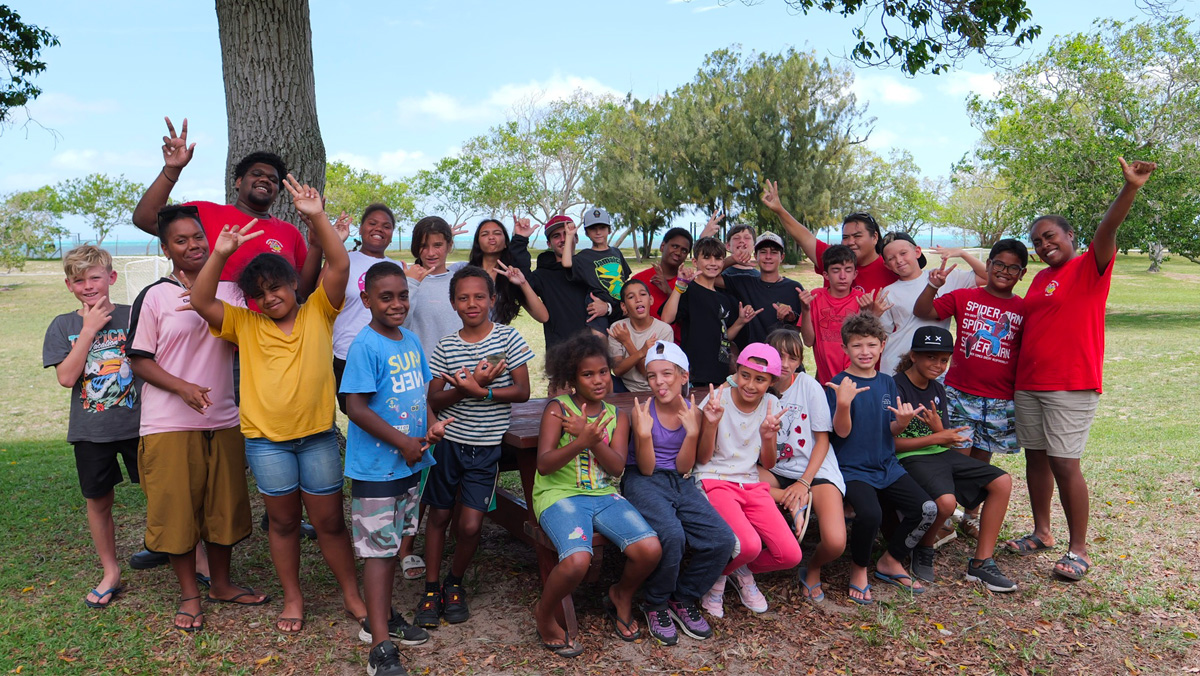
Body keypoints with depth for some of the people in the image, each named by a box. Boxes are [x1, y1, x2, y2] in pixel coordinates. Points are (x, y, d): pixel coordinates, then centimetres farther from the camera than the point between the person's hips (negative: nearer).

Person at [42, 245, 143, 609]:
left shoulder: (133, 316, -2)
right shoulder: (63, 326, 3)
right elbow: (66, 377, -10)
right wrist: (89, 330, -11)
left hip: (137, 425, -2)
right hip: (90, 432, 2)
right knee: (98, 502, 12)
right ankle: (110, 574, 28)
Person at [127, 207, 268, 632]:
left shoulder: (228, 290, 6)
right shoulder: (154, 297, -4)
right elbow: (139, 359, -4)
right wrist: (182, 387, -18)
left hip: (223, 421, 3)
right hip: (170, 424, -3)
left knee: (224, 504, 12)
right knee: (177, 508, 4)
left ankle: (221, 583, 30)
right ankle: (189, 594, 21)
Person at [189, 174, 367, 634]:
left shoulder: (318, 312, 1)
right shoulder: (245, 325, 5)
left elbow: (339, 265, -11)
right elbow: (201, 302, -8)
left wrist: (317, 216, -22)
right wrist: (220, 254, -20)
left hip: (317, 434, -1)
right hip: (266, 438, 1)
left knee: (330, 520, 7)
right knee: (283, 521, 13)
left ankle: (352, 593, 23)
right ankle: (292, 598, 29)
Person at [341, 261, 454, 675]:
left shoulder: (411, 341, 6)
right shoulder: (365, 346, -16)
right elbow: (356, 407, -21)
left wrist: (431, 427, -3)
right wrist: (403, 443, -19)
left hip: (410, 464, 8)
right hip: (376, 467, -8)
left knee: (395, 545, 19)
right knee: (379, 551, -2)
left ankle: (381, 618, 36)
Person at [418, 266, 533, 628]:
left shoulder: (507, 338, -5)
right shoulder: (445, 347, 0)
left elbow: (522, 392, -10)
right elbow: (434, 401, -3)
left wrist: (479, 392, -23)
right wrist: (467, 387, -21)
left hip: (486, 447, -1)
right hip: (448, 441, 2)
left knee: (469, 525, -4)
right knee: (439, 516, 10)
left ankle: (454, 584, 22)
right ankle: (431, 589, 26)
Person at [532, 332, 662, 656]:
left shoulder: (617, 416, 9)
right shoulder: (558, 408, -3)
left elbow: (617, 465, -5)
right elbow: (544, 464, -12)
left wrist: (590, 437, -21)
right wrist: (581, 442, -29)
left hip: (605, 495, 4)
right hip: (560, 494, -4)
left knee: (650, 549, -20)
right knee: (577, 560, -32)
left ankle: (621, 596, 15)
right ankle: (545, 615, 2)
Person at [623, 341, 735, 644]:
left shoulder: (692, 412, 1)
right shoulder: (643, 411, -9)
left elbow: (683, 468, -1)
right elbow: (646, 469, -8)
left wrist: (692, 431, -15)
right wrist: (644, 432, -24)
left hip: (680, 483, 4)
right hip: (644, 482, -4)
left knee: (722, 540, -17)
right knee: (672, 534, -33)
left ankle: (684, 598, 8)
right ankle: (655, 604, -4)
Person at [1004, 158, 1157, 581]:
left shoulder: (1089, 268, -5)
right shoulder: (1039, 279, 15)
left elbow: (1107, 229, -23)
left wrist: (1130, 188, -39)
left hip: (1071, 386, -7)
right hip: (1028, 383, 7)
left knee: (1064, 464, -6)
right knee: (1035, 458, 12)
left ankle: (1078, 550, 5)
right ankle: (1042, 533, 27)